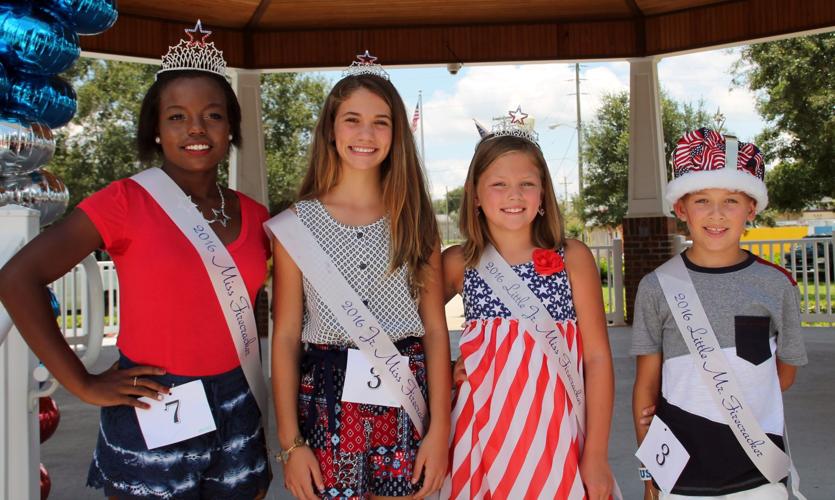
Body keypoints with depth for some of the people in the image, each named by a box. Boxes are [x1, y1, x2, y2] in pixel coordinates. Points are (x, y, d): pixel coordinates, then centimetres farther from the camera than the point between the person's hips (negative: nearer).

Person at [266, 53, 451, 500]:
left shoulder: (414, 220, 3)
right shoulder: (297, 223, -1)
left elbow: (435, 328, 1)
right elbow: (285, 336, -2)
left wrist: (440, 428, -5)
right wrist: (290, 441, -5)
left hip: (406, 400, 1)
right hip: (327, 400, -1)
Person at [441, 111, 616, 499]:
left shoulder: (572, 258, -2)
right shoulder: (458, 263, 1)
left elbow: (598, 357, -3)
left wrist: (597, 455, -5)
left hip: (555, 435, -1)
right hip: (483, 434, 1)